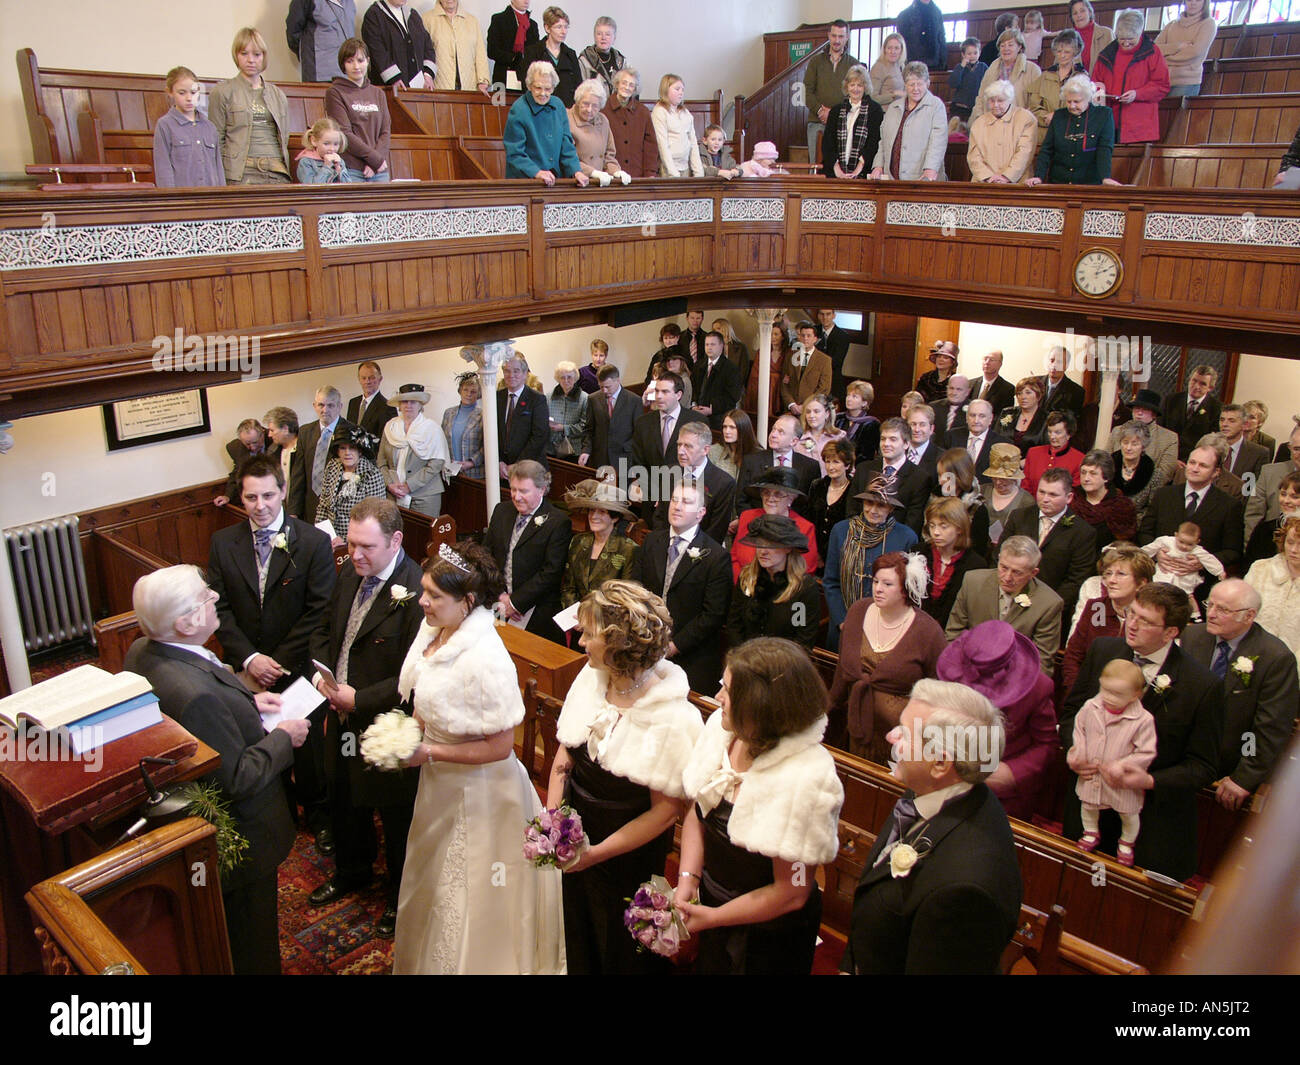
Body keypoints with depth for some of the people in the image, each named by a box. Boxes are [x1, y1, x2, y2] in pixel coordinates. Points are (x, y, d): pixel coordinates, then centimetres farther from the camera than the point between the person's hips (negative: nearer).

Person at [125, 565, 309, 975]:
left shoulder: (142, 652, -10)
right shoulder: (196, 692, -40)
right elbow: (236, 780, -31)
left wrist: (245, 702, 3)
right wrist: (283, 737, -17)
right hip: (241, 841, -9)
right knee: (251, 945, 18)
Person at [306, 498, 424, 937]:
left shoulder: (416, 592, -29)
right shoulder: (349, 572, -3)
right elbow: (324, 631, 11)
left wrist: (360, 699, -24)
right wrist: (321, 673, -6)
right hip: (343, 719, 7)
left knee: (397, 815, 16)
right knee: (344, 803, 28)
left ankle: (401, 895, 41)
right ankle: (351, 872, 55)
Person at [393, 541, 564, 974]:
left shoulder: (485, 659, -33)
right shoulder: (433, 628, -7)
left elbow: (499, 747, -27)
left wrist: (429, 753, -25)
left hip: (476, 792, -9)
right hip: (440, 786, 9)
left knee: (467, 901, 14)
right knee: (432, 884, 31)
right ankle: (424, 960, 54)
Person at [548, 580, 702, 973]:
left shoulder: (673, 720, -29)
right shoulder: (592, 676, -11)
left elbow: (666, 809, -21)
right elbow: (564, 756, -1)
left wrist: (597, 853, -20)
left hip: (627, 855, -5)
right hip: (576, 828, 5)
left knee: (619, 951, 19)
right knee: (576, 935, 28)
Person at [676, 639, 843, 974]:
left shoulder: (804, 781, -33)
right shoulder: (722, 728, -14)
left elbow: (791, 894, -23)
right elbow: (697, 813, 1)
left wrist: (712, 918, -17)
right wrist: (687, 878, -11)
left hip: (769, 935, -6)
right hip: (712, 897, 6)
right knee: (708, 967, 27)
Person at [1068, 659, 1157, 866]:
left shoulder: (1143, 720, -24)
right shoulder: (1090, 708, -12)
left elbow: (1146, 753, -19)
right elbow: (1079, 731, 5)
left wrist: (1121, 766, -25)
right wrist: (1077, 754, -5)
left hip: (1122, 781, -3)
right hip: (1090, 775, 3)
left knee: (1129, 814, 19)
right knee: (1088, 806, 24)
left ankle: (1126, 843, 47)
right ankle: (1091, 833, 51)